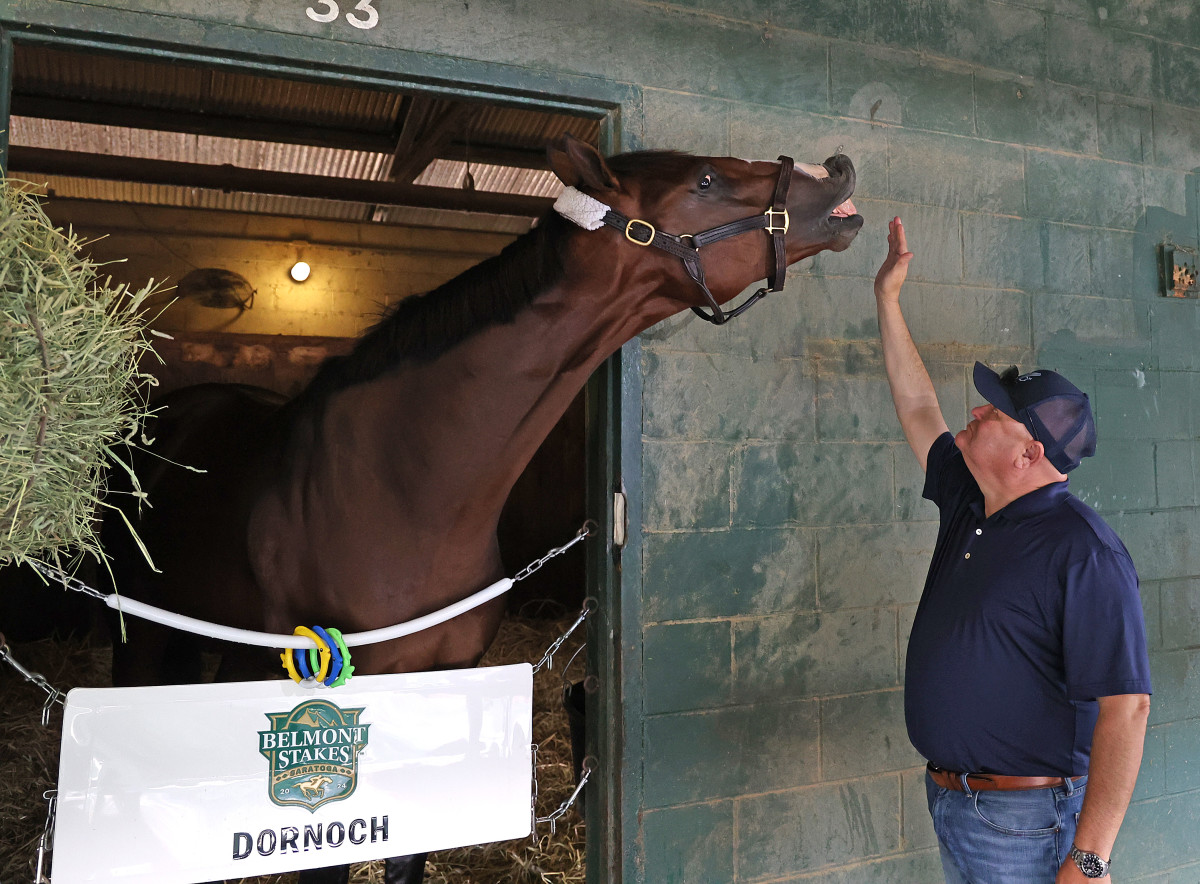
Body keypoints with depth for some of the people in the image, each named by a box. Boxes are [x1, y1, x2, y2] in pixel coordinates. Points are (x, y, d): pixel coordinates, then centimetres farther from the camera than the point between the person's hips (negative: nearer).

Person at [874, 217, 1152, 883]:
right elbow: (917, 406, 13)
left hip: (1023, 824, -8)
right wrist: (887, 295, 15)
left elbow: (1125, 705, -24)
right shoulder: (968, 504, 2)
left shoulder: (1082, 548, -21)